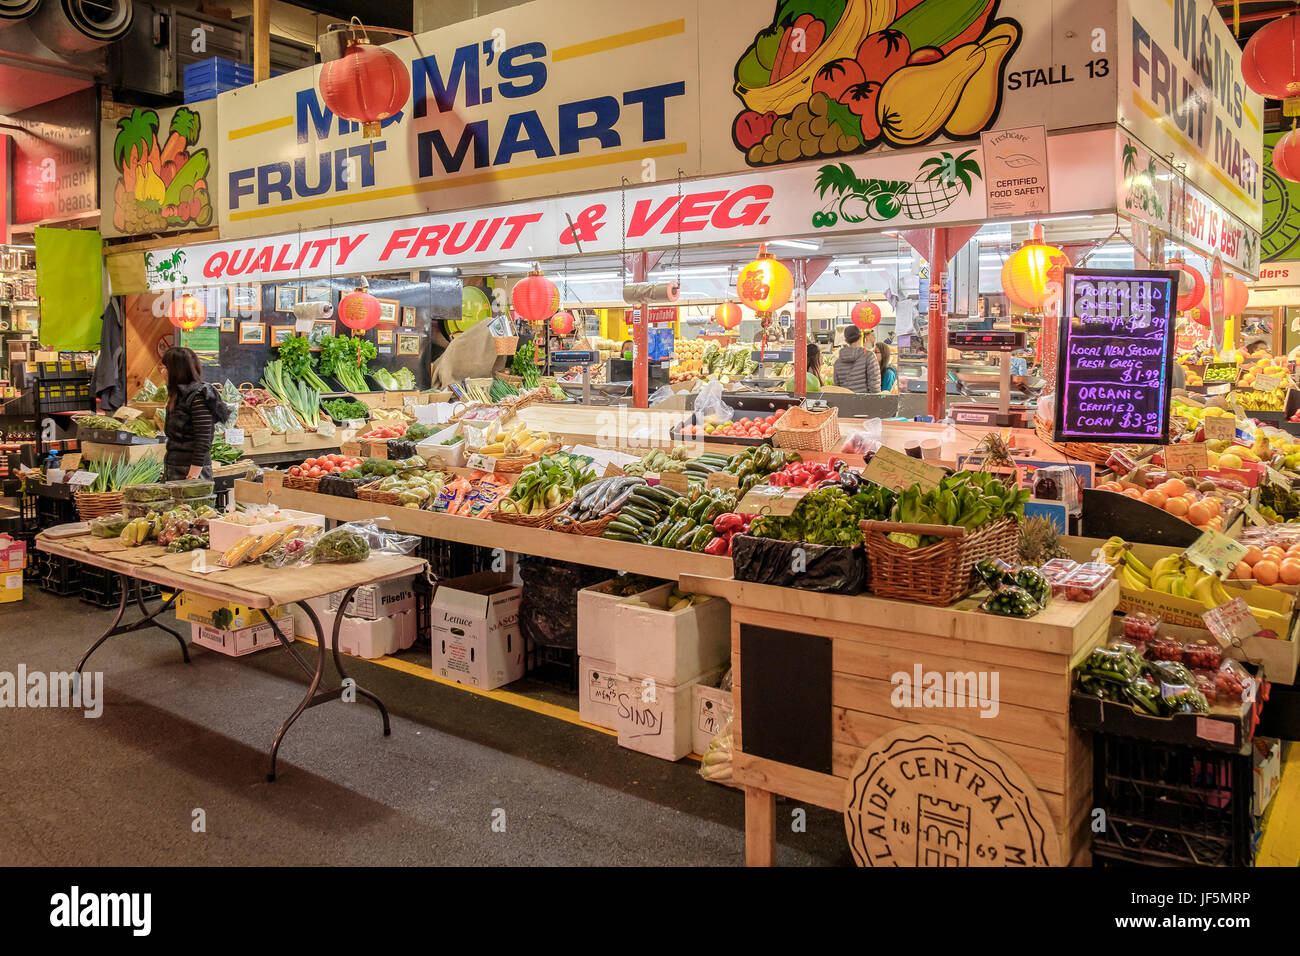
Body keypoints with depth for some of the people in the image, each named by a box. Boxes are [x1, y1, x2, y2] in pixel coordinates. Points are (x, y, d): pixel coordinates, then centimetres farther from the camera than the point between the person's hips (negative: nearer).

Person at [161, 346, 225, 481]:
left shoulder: (199, 398, -13)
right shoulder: (179, 396, 15)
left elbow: (203, 441, -18)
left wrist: (193, 476, -21)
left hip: (190, 471, -9)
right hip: (173, 470, 9)